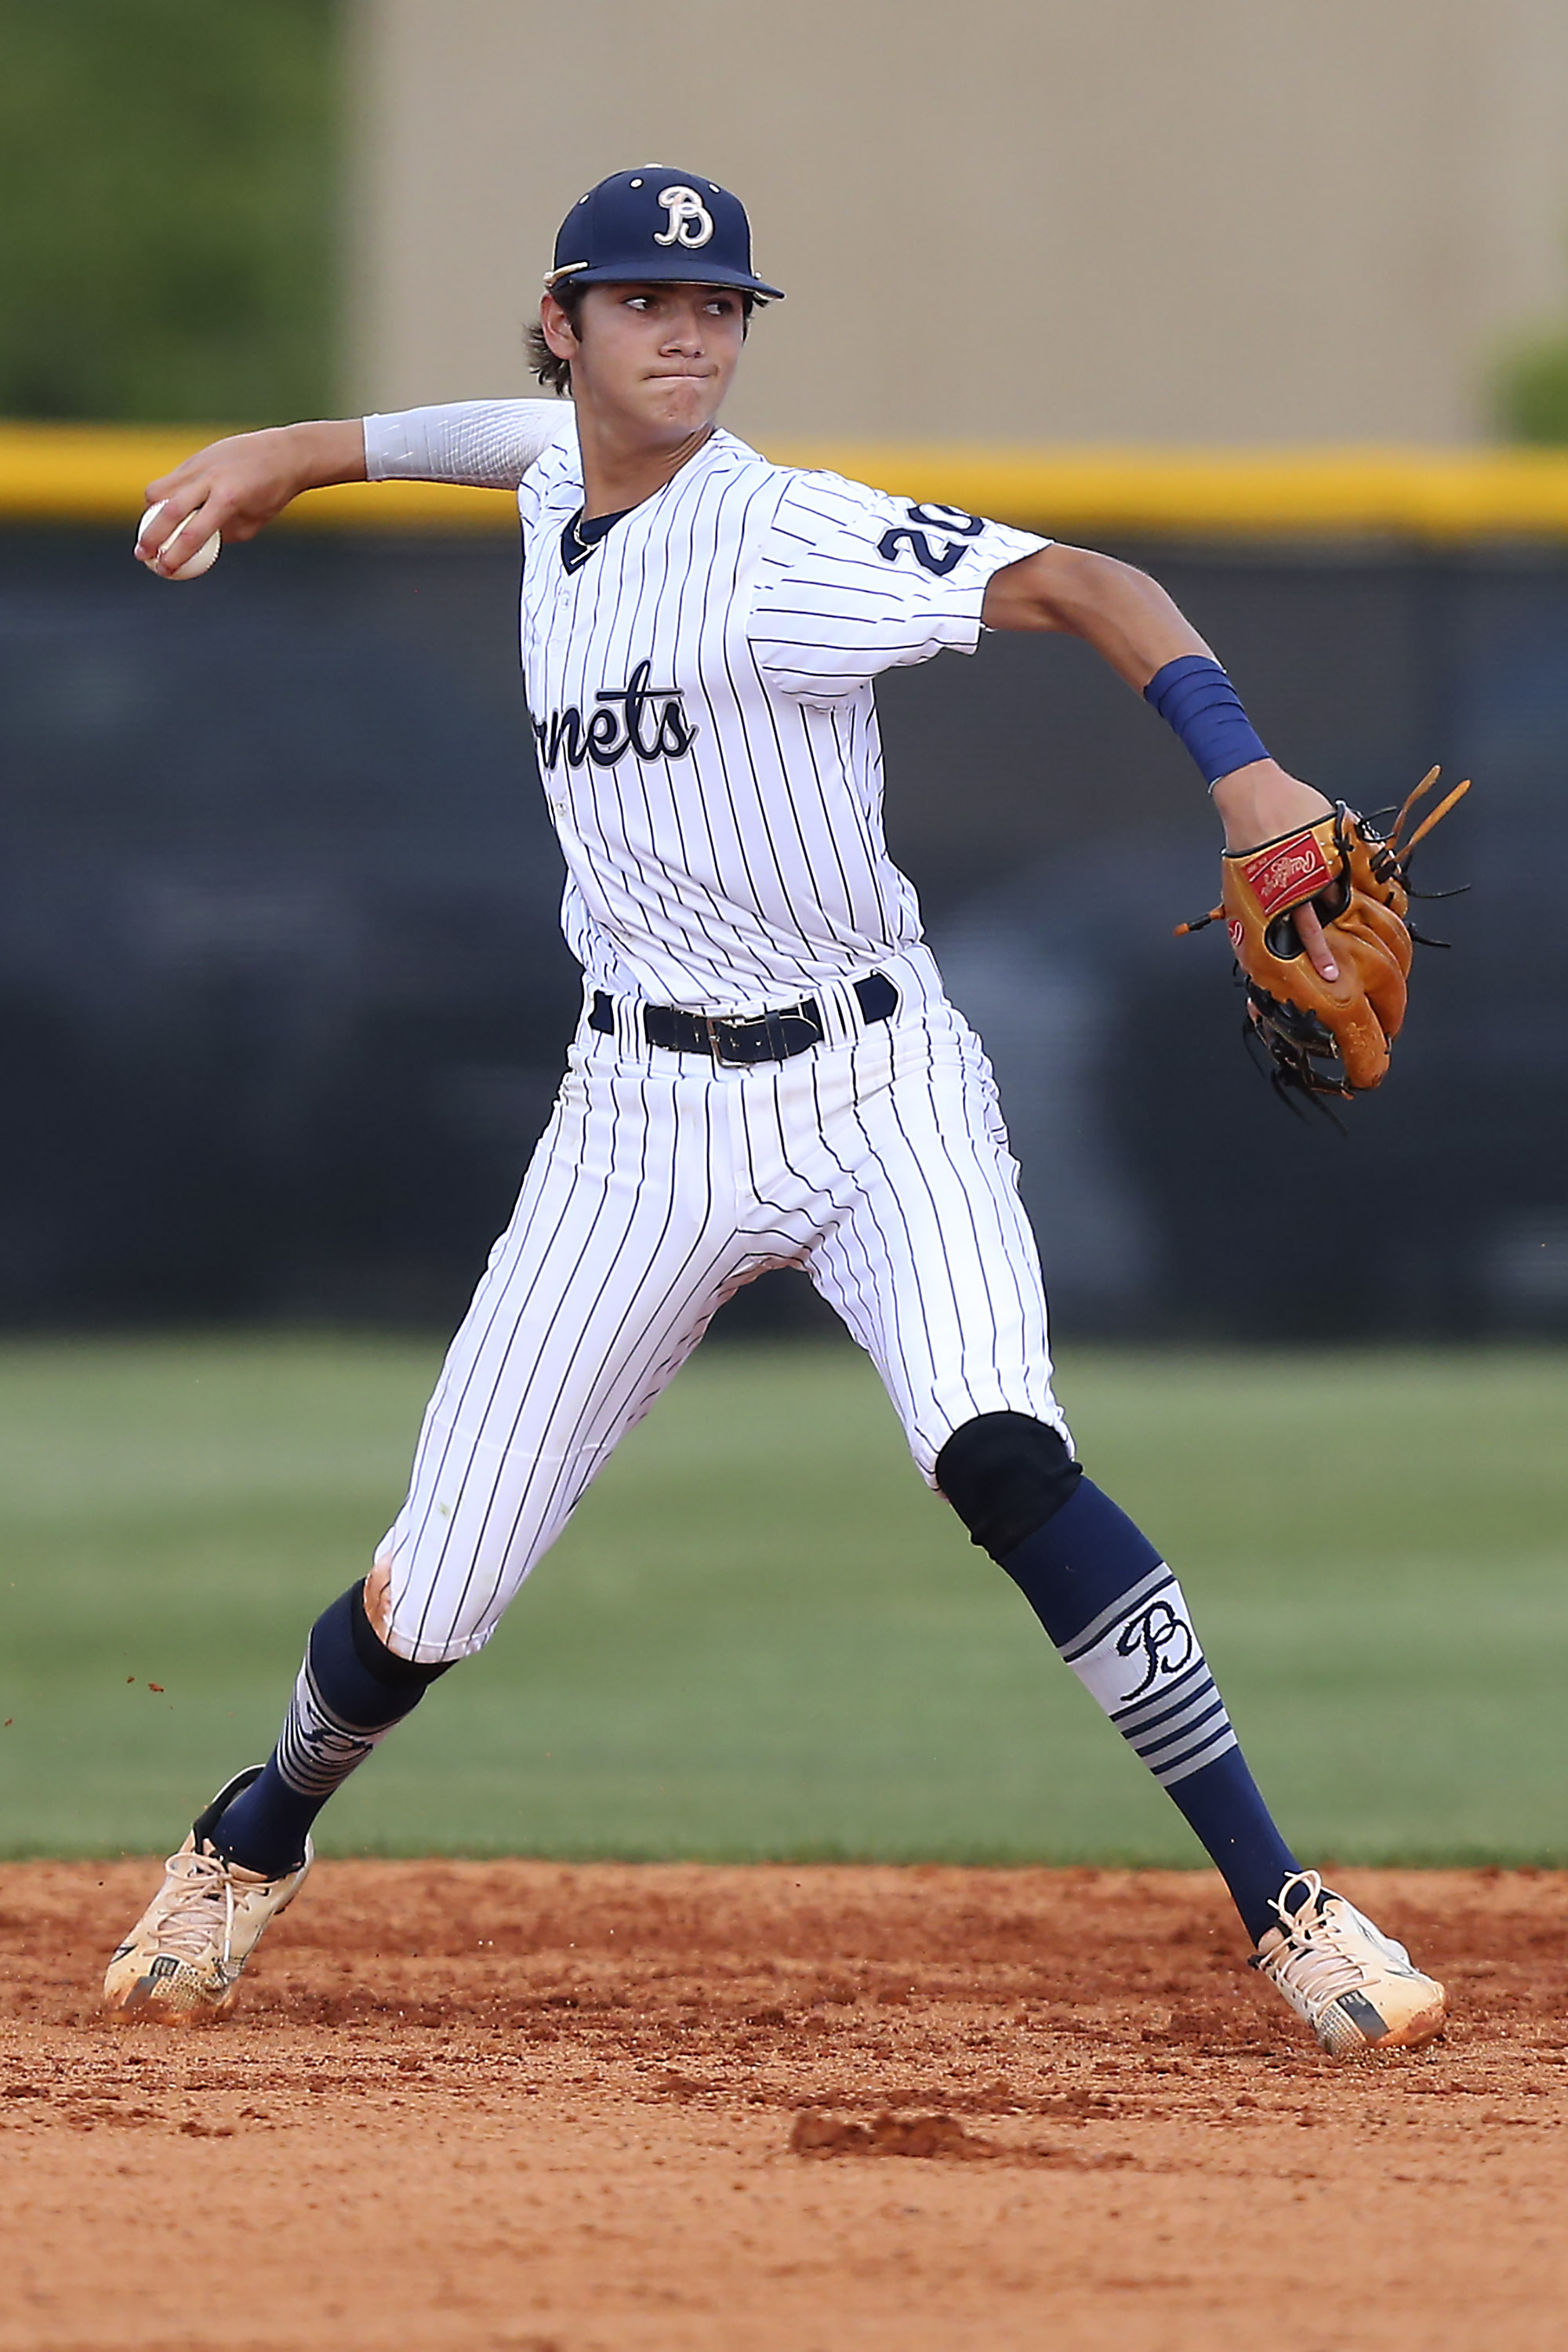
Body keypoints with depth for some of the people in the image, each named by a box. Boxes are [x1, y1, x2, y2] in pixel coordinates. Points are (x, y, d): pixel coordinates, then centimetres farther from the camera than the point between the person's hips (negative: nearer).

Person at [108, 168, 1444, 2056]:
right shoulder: (556, 495, 6)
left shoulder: (787, 540, -15)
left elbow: (1078, 587, -26)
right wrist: (296, 453, 33)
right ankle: (255, 1843, 36)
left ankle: (1282, 1909, -25)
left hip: (876, 1091, -5)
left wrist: (1248, 777, -41)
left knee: (999, 1457, -31)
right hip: (643, 1114, 5)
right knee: (430, 1602, 4)